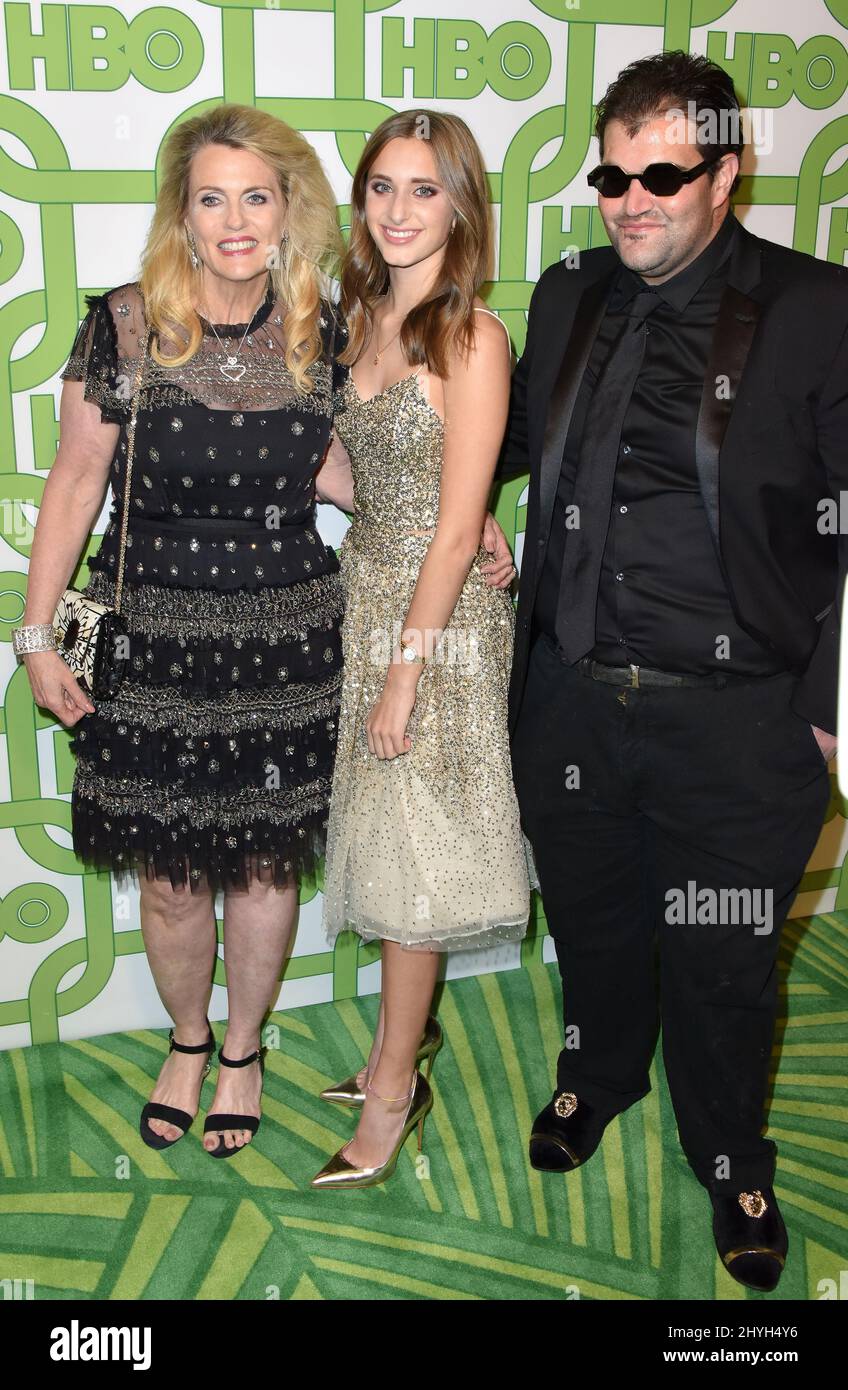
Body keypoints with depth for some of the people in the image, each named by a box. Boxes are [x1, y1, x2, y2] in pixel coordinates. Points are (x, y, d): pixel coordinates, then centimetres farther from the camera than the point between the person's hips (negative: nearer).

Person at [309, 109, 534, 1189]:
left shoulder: (473, 339, -14)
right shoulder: (363, 318, 8)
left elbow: (455, 532, -16)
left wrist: (405, 672, -15)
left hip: (439, 617, -7)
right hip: (365, 595, 7)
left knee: (411, 852, 3)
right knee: (381, 841, 16)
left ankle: (396, 1085, 18)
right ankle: (407, 1029, 35)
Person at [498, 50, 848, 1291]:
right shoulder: (566, 298, 6)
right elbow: (513, 439, 23)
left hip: (735, 716, -4)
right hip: (570, 699, 4)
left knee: (723, 958, 12)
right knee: (589, 917, 23)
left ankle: (730, 1159, 40)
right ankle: (598, 1074, 53)